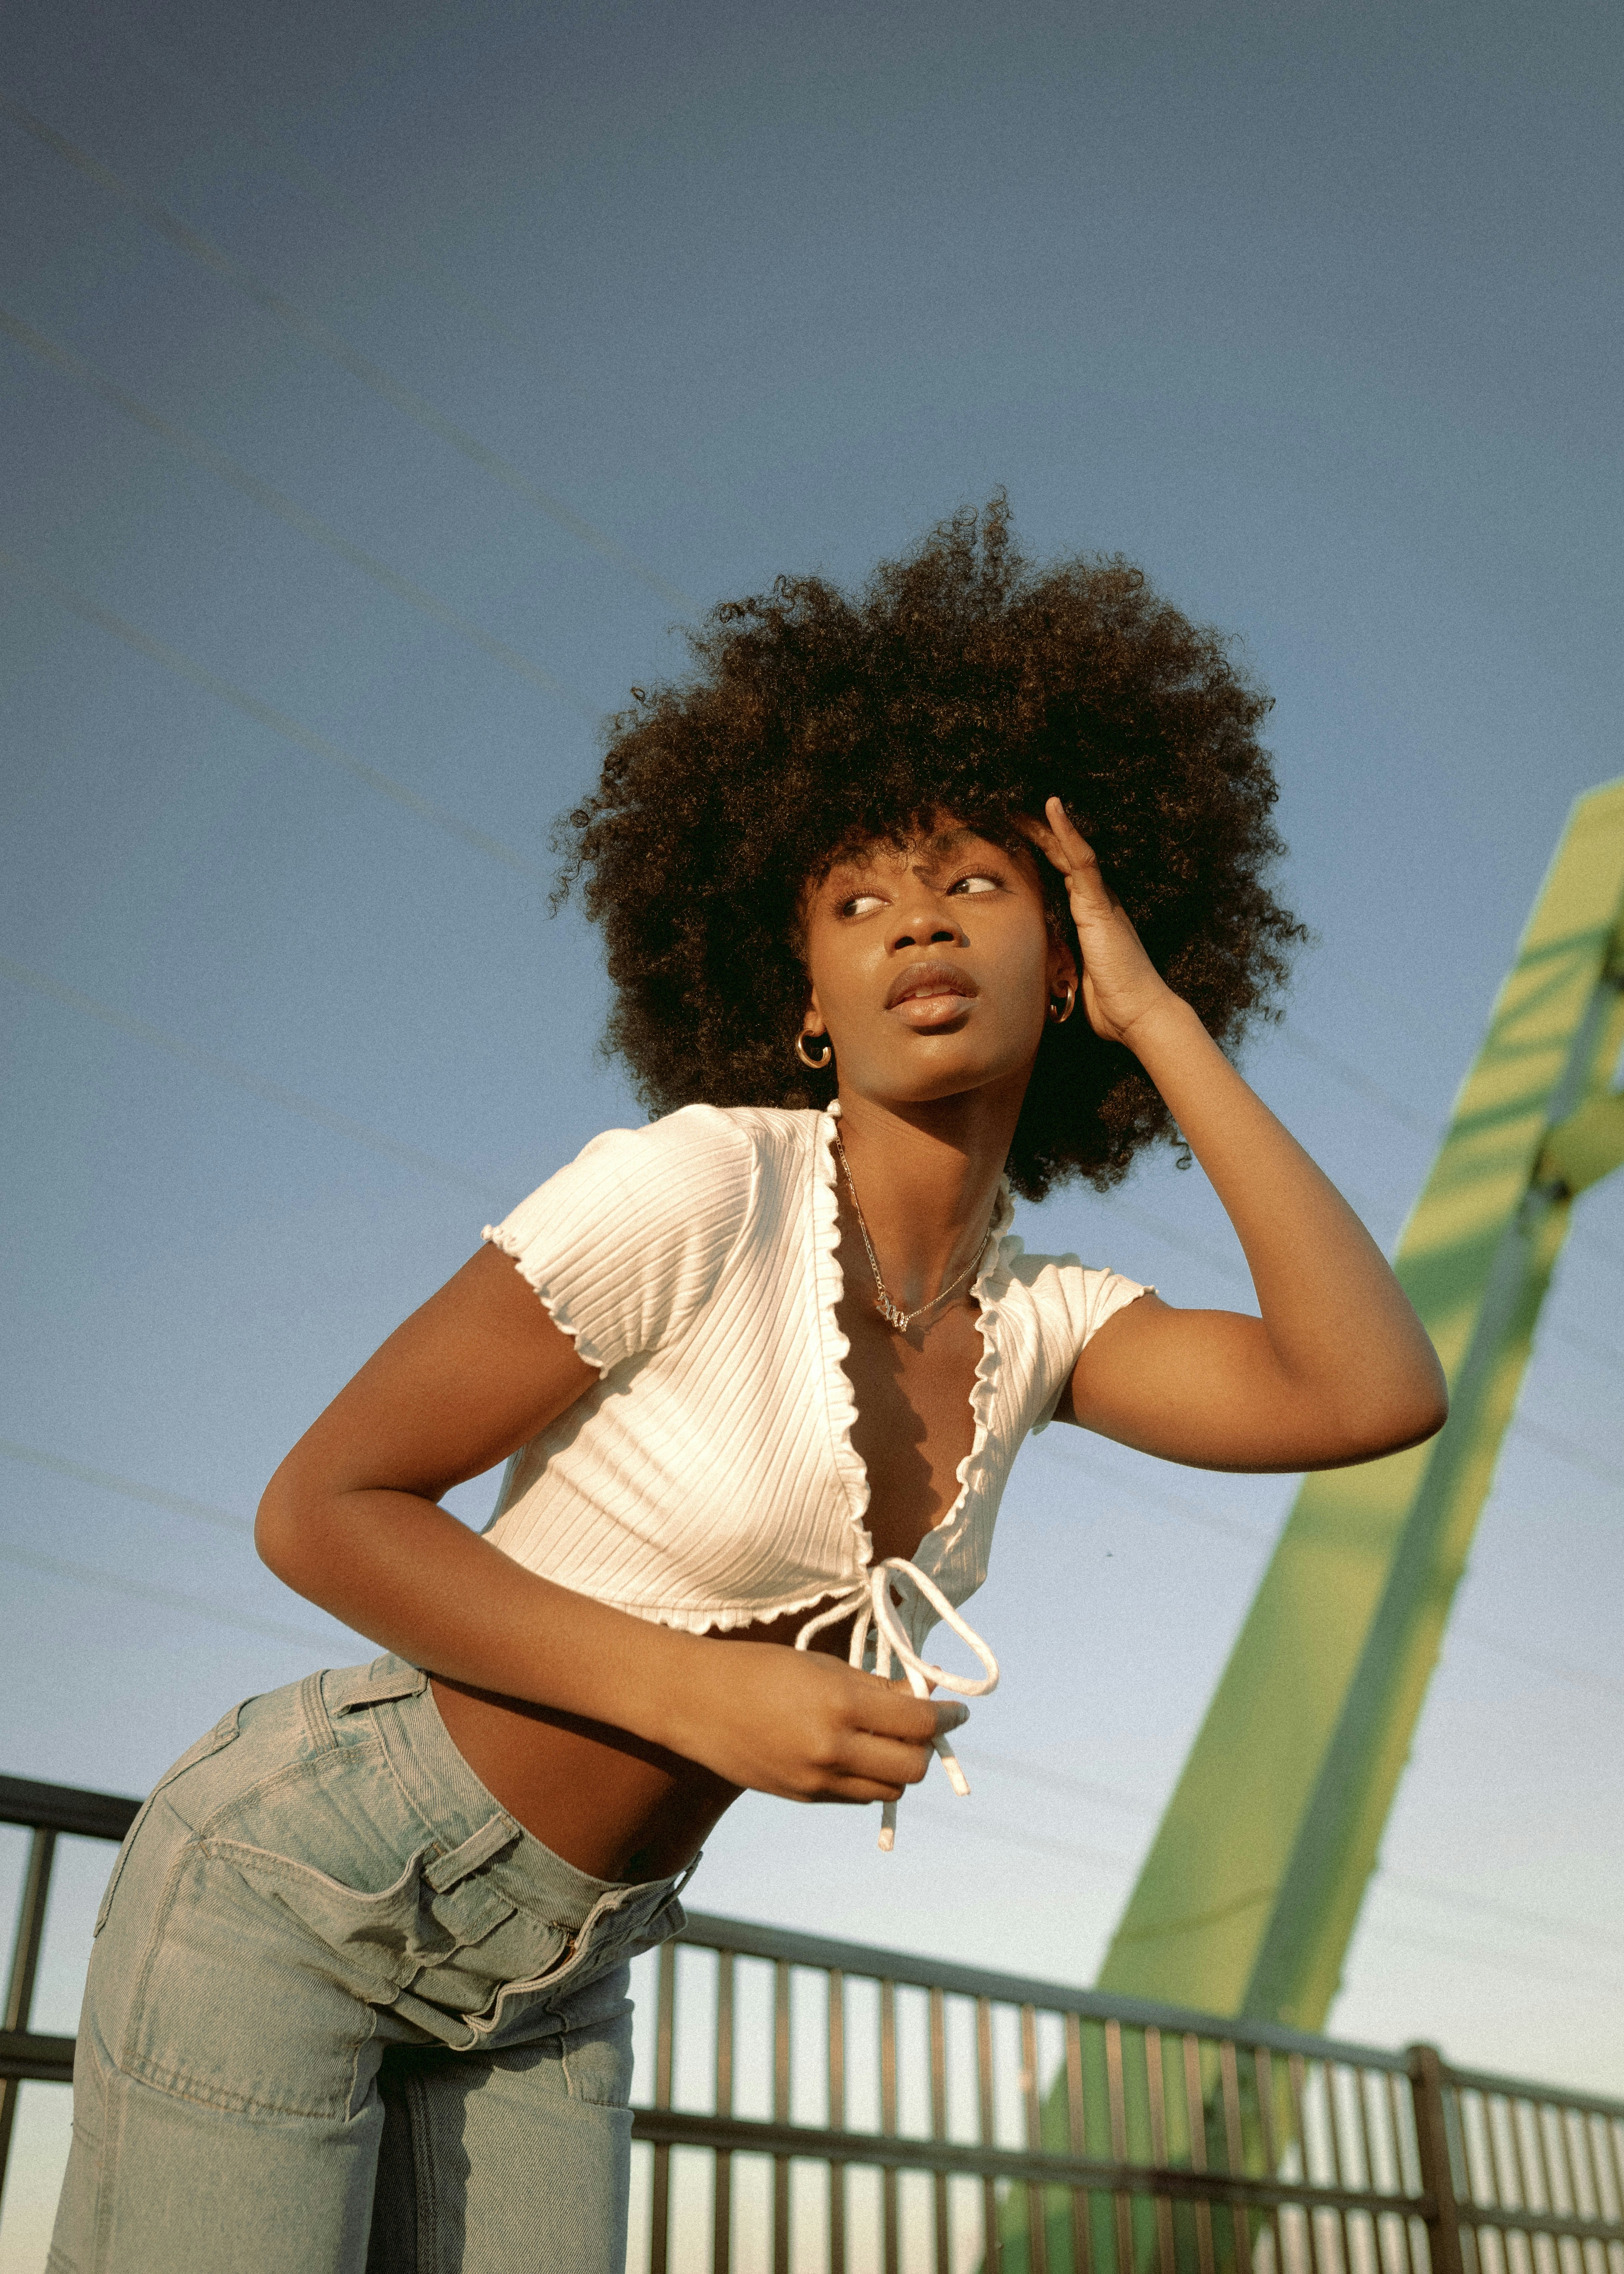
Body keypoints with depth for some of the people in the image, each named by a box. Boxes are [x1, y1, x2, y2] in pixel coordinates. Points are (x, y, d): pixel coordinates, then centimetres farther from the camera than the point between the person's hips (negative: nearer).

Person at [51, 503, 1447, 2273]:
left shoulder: (1038, 1323, -2)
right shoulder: (694, 1194, -21)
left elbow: (1375, 1394, -18)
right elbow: (317, 1508, -16)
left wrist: (1160, 1019, -13)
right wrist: (701, 1694, -25)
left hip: (539, 1992, 6)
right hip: (288, 1893, -6)